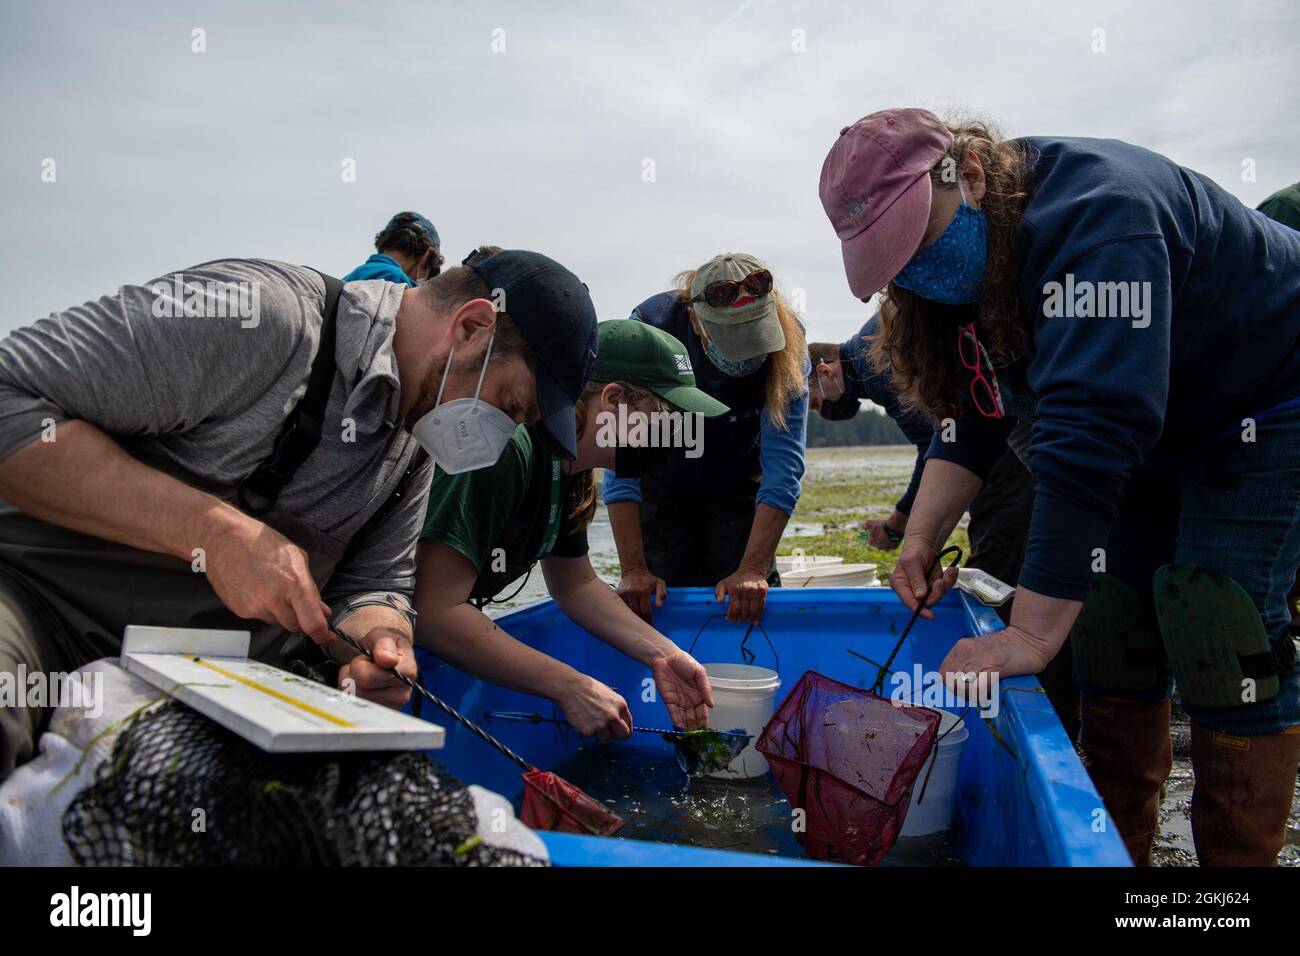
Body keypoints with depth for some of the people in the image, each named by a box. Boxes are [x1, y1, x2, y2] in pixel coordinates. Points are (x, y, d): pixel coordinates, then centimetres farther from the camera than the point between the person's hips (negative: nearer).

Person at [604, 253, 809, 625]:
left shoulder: (786, 342, -28)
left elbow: (783, 462, -31)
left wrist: (753, 570, -38)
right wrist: (632, 570, -37)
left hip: (740, 481, 1)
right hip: (664, 481, 0)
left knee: (748, 600, -6)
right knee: (668, 594, -4)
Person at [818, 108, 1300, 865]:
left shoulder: (1091, 213, -35)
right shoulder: (961, 272, -7)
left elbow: (1089, 433, -43)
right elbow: (969, 426, -3)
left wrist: (1031, 635, -43)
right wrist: (921, 540, -18)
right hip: (1162, 437, 8)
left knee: (1218, 626, -16)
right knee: (1110, 619, 2)